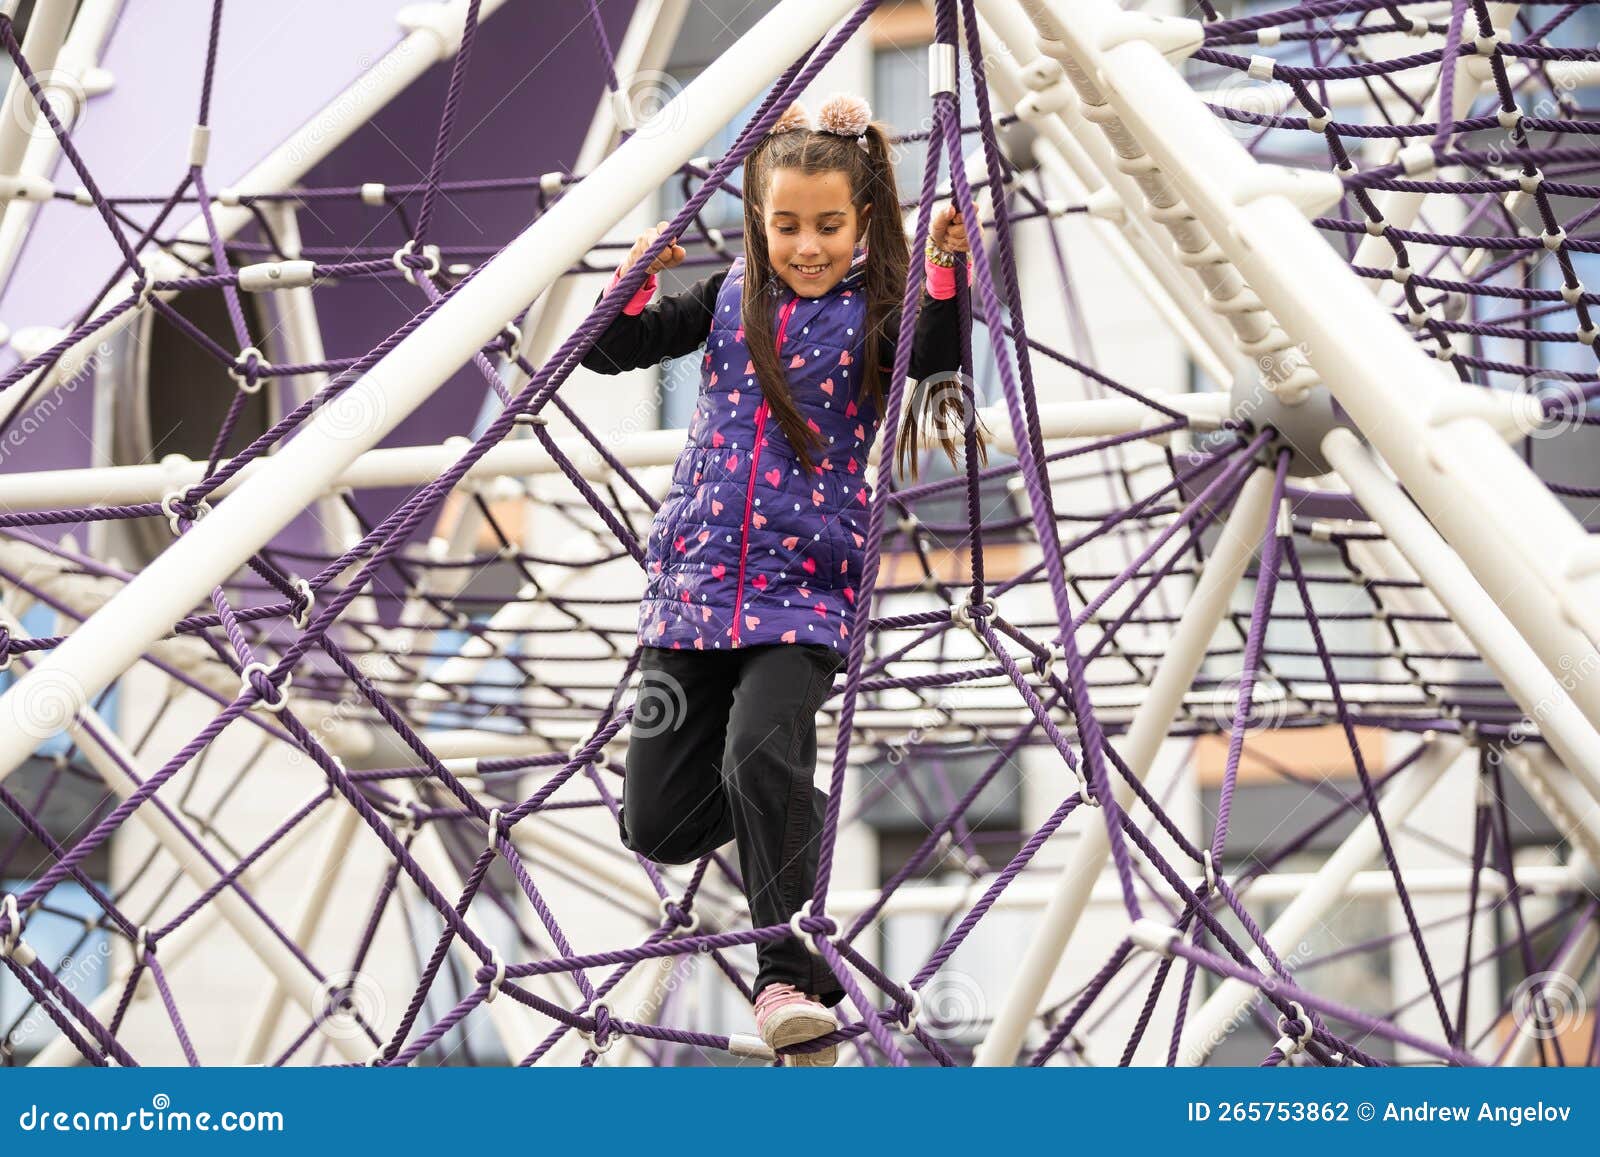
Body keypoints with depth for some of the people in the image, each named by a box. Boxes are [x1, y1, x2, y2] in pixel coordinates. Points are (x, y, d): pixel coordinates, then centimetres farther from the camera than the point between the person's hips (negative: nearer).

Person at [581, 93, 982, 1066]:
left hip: (809, 588, -4)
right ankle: (797, 812, 35)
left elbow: (944, 362, -23)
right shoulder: (731, 298, 7)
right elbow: (612, 353, 7)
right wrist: (634, 283, -13)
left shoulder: (876, 312, -3)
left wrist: (945, 274, -39)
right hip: (697, 577, 4)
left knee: (761, 758, -29)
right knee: (659, 825, 4)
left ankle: (792, 976, -15)